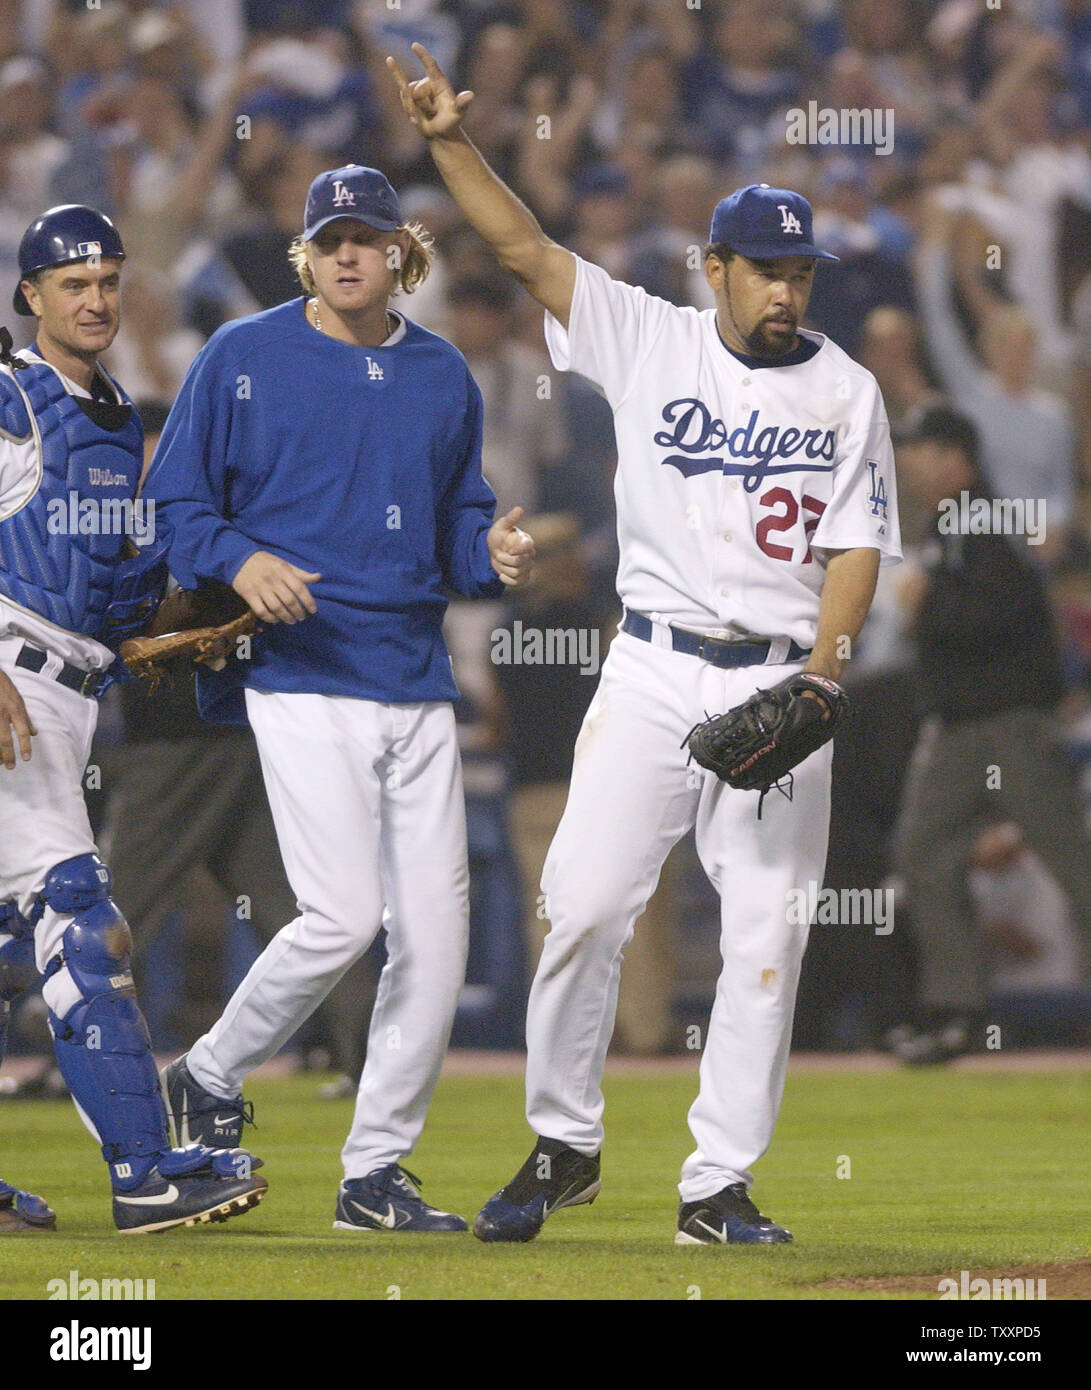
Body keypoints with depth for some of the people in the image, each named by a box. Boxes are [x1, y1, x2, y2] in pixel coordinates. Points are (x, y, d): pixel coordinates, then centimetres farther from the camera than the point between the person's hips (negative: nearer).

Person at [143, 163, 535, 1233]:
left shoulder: (443, 376, 13)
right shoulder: (243, 358, 0)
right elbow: (173, 503, 2)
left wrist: (494, 554, -1)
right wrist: (239, 562, -17)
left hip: (416, 678, 5)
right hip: (301, 673, -5)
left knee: (436, 925, 1)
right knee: (345, 915, -15)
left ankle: (376, 1173, 11)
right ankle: (209, 1080, 10)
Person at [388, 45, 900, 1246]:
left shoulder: (845, 392, 6)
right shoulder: (649, 344, 4)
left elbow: (857, 544, 2)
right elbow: (526, 250, -3)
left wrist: (825, 659, -14)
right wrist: (450, 144, -14)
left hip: (783, 683, 1)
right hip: (653, 671, -1)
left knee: (766, 933, -3)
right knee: (586, 906, -7)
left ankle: (717, 1187, 3)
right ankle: (563, 1146, 9)